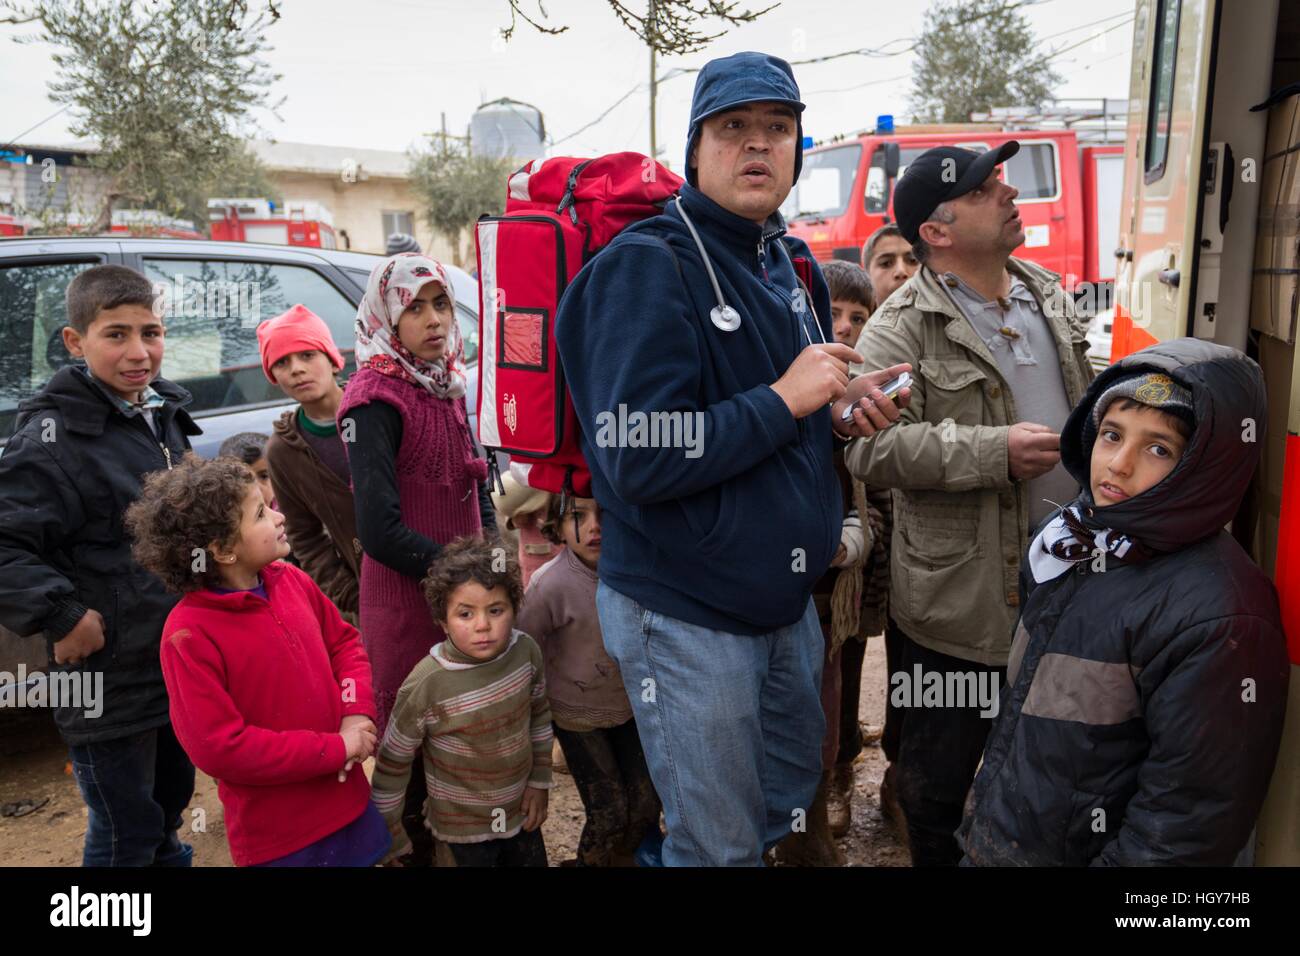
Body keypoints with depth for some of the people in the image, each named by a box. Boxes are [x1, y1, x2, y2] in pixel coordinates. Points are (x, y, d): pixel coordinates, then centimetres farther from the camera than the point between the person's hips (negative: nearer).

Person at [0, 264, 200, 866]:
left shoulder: (164, 415, 6)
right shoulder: (54, 436, -19)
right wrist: (60, 616, -25)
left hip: (180, 668, 7)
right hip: (108, 686, -7)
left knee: (168, 813, 25)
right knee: (125, 838, 7)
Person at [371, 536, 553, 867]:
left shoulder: (526, 651, -16)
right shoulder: (426, 685, -28)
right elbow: (392, 761, -15)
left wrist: (539, 782, 6)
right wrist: (387, 836, -5)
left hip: (520, 808, 4)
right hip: (464, 825, -4)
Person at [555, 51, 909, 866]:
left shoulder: (796, 265, 9)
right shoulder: (648, 266, -17)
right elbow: (632, 462, -26)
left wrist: (842, 414, -1)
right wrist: (782, 401, -22)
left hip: (789, 603, 8)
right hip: (686, 618, -8)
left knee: (795, 797, 26)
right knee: (720, 846, 9)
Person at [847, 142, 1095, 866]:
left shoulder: (1049, 295, 9)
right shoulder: (900, 330, -14)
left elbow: (1086, 399, 22)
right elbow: (870, 449, -24)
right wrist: (995, 451, -26)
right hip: (964, 599, -6)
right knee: (939, 778, 11)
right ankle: (939, 858, 37)